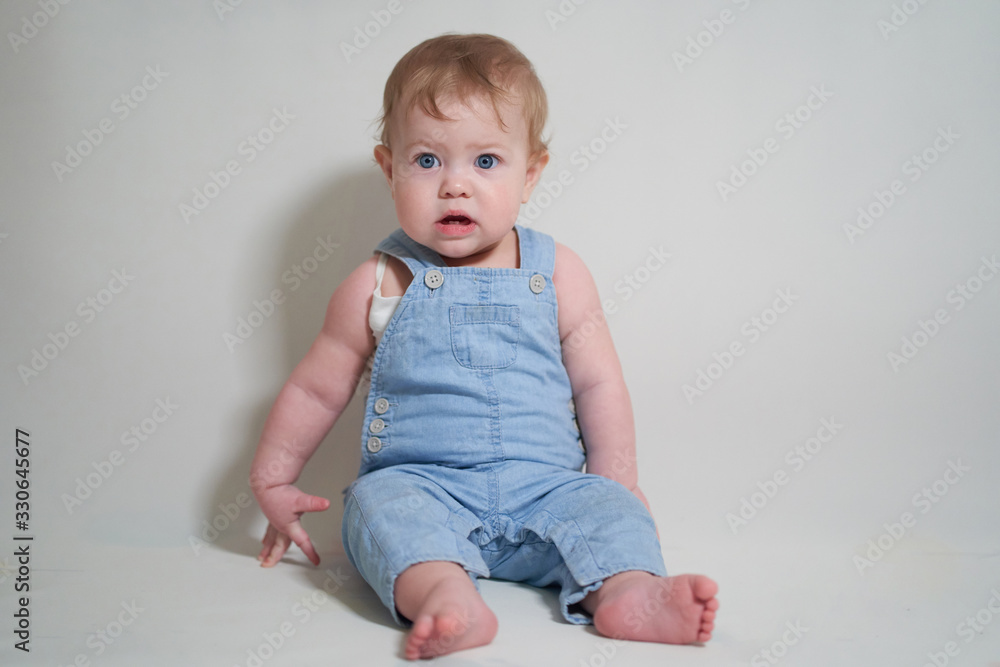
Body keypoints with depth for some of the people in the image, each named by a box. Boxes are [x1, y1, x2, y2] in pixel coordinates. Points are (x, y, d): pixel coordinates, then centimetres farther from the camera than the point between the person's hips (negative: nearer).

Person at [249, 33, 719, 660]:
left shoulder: (558, 274, 4)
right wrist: (273, 482, 12)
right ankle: (445, 594, -50)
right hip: (420, 484, -1)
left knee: (611, 509, -22)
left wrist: (617, 484, 4)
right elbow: (315, 391, 10)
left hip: (546, 486, 2)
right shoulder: (380, 285, 1)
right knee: (380, 505, -30)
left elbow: (598, 383, 9)